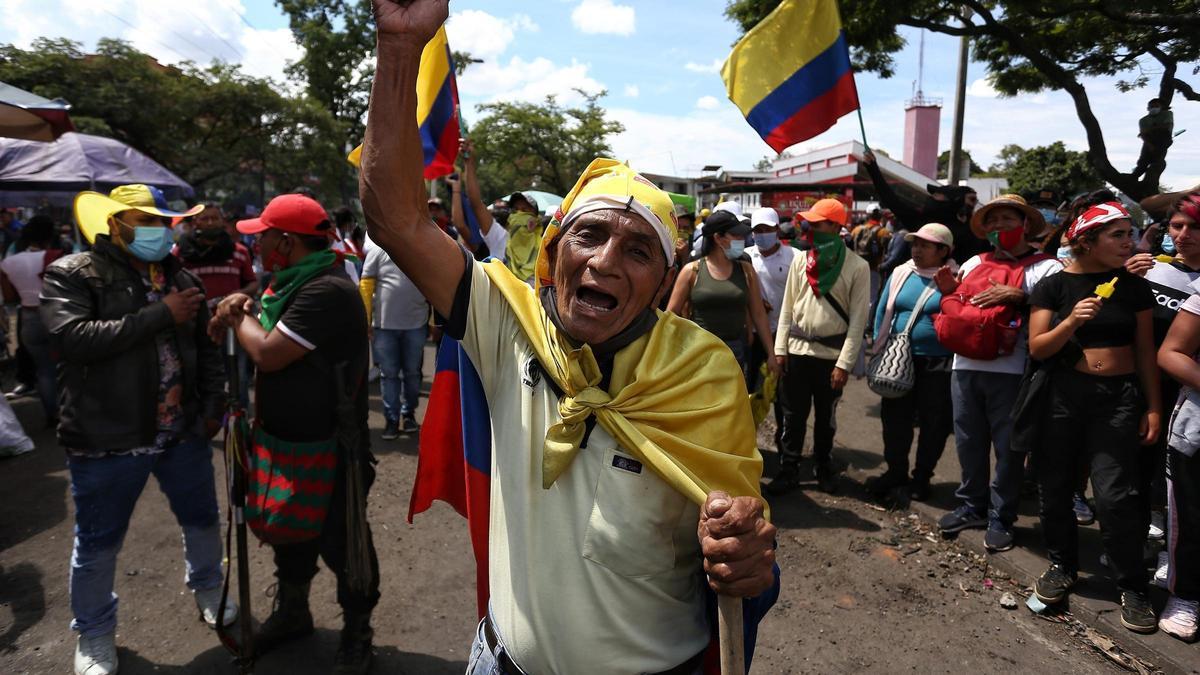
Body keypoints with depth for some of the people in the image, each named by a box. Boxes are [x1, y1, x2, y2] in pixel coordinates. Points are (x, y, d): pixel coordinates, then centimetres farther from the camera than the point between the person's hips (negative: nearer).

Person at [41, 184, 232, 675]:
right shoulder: (70, 275, -8)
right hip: (106, 439, -4)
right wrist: (160, 314, -25)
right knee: (97, 543, 13)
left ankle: (206, 587, 47)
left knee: (202, 519, 20)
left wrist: (213, 405, 6)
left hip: (184, 432, 5)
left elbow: (206, 347, 15)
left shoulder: (180, 278, 7)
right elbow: (72, 338, -26)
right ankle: (95, 632, 36)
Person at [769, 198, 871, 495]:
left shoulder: (857, 266, -8)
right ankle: (788, 470, 20)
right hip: (798, 349, 2)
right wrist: (780, 348, 2)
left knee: (826, 416, 13)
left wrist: (845, 363, -13)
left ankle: (824, 468, 30)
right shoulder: (802, 258, 3)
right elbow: (788, 306, 6)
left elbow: (858, 318, -9)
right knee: (795, 413, 8)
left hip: (831, 353, -2)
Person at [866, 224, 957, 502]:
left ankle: (922, 476, 26)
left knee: (934, 423, 9)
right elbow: (883, 312, 10)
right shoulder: (901, 273, 5)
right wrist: (880, 349, 7)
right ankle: (895, 470, 29)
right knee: (894, 417, 11)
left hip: (938, 364, -3)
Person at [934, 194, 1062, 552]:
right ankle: (971, 506, 30)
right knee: (969, 442, 14)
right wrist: (948, 291, 2)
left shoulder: (1044, 268, -2)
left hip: (1010, 371, -5)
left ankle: (1000, 518, 18)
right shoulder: (972, 264, 14)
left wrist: (1019, 296, -21)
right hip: (965, 366, 5)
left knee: (1008, 448, 4)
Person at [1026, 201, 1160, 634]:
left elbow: (1145, 350, 7)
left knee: (1115, 494, -8)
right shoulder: (1054, 285, -2)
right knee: (1055, 486, 8)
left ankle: (1133, 587, 9)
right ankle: (1062, 566, 27)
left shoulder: (1133, 286, 4)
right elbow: (1037, 348, -7)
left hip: (1120, 397, 0)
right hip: (1064, 395, 0)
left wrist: (1153, 407, 4)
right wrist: (1069, 323, -24)